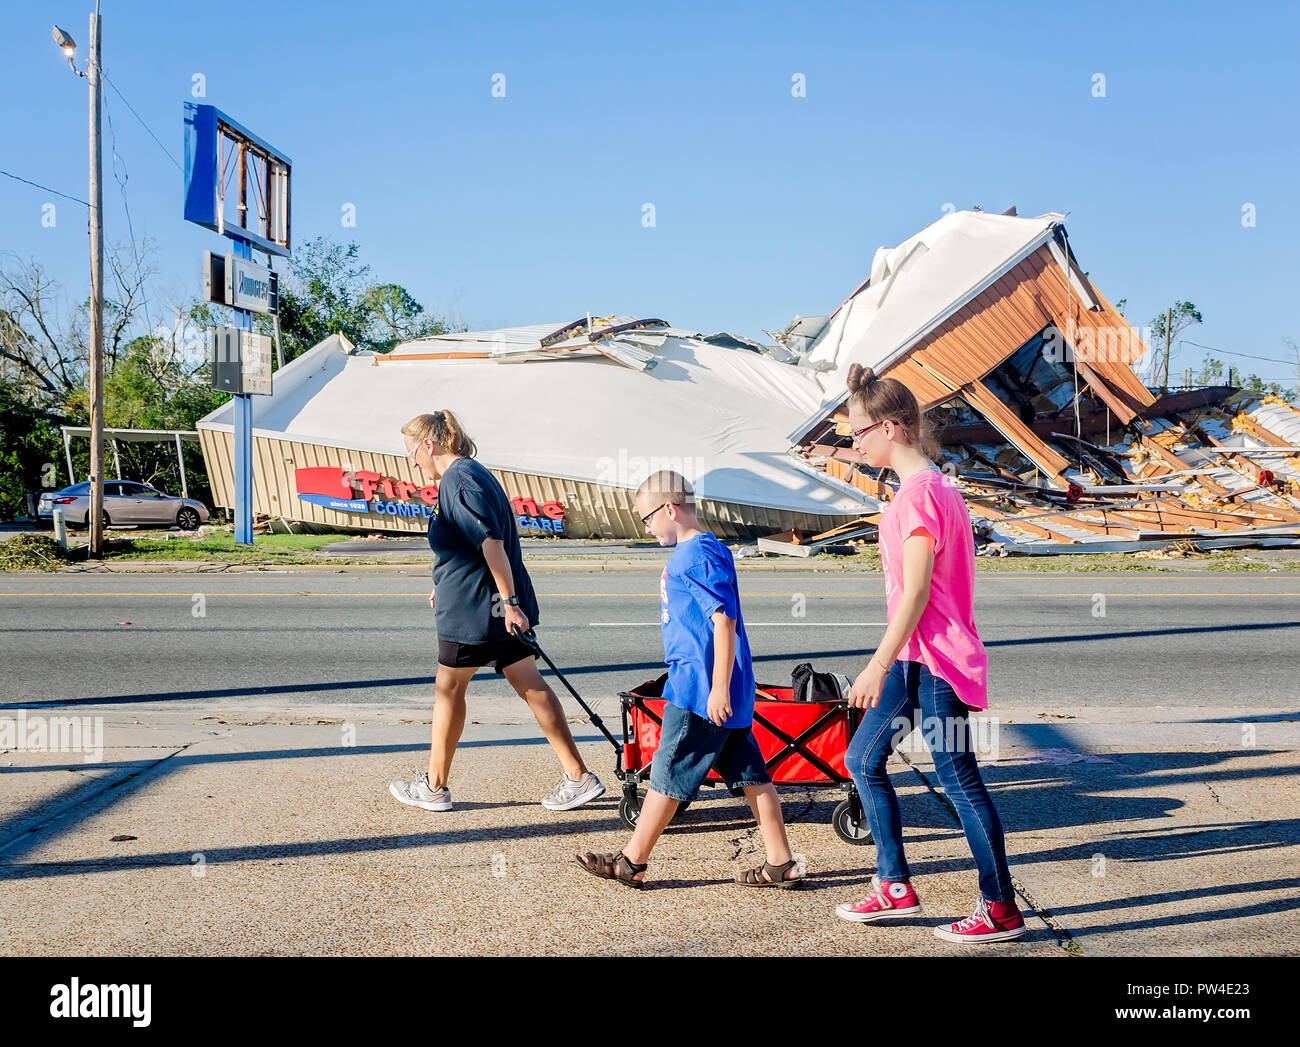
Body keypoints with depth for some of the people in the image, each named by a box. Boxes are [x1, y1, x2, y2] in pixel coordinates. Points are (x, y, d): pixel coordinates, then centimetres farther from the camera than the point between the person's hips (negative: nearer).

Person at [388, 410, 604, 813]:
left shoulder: (458, 480, -16)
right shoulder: (473, 473, 16)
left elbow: (491, 542, -24)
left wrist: (509, 602, -26)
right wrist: (445, 586, 34)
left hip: (473, 610, -9)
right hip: (502, 606, 10)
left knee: (448, 690, 6)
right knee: (530, 686, 7)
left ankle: (435, 787, 19)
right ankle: (578, 778, 6)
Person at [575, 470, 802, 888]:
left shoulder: (698, 555, -15)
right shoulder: (691, 551, 16)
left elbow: (724, 620, -22)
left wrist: (719, 688, -23)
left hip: (699, 688, -10)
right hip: (714, 688, 10)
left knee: (668, 773, 0)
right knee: (750, 773, 9)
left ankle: (631, 861, 9)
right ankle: (781, 864, 12)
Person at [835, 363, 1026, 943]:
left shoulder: (921, 493, -17)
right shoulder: (928, 486, 14)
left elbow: (916, 591, -21)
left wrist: (878, 665, -20)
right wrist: (886, 662, 21)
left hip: (935, 661, -10)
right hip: (915, 658, 10)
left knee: (959, 780, -2)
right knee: (862, 759, 14)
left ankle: (1001, 909, 9)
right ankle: (894, 886, 22)